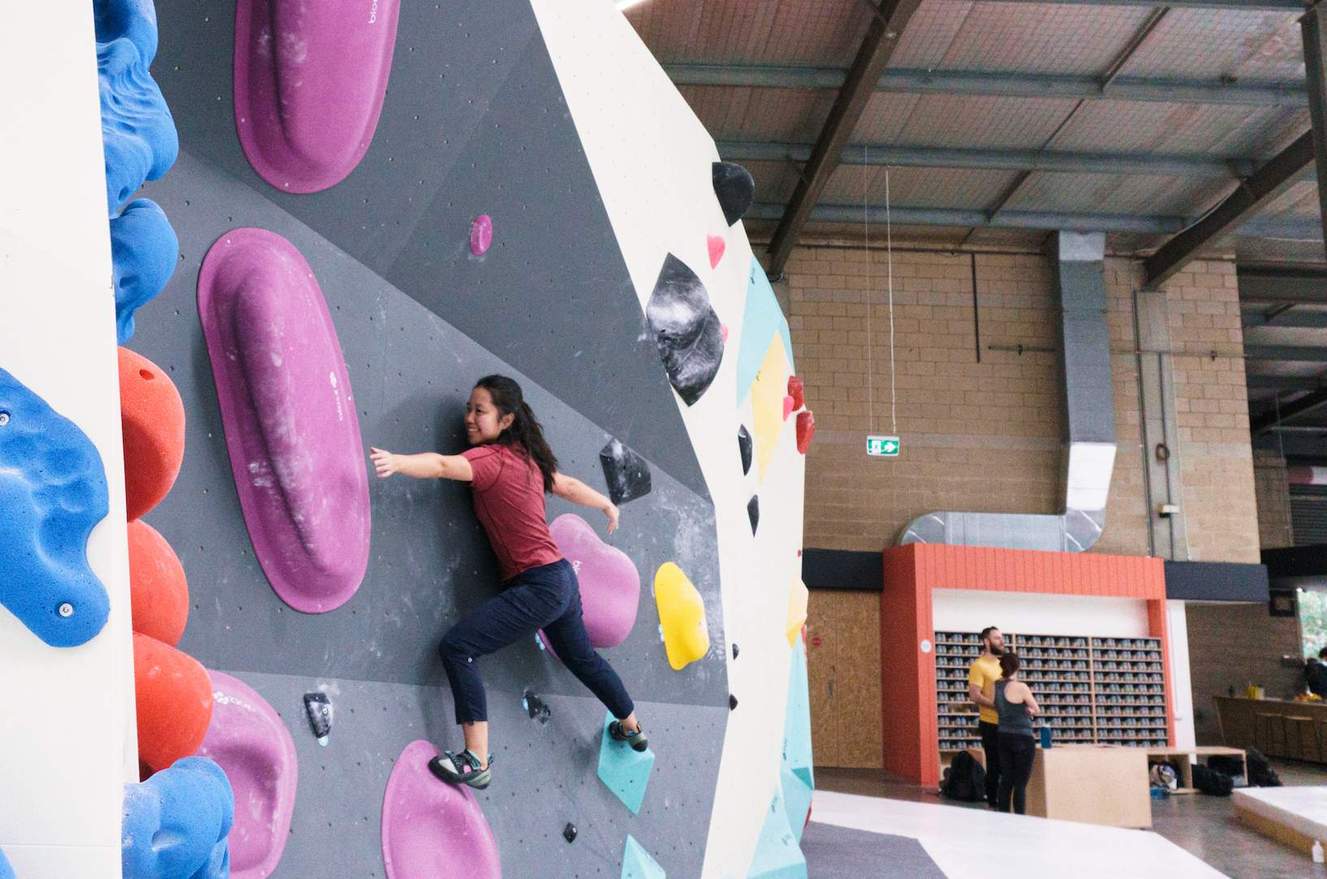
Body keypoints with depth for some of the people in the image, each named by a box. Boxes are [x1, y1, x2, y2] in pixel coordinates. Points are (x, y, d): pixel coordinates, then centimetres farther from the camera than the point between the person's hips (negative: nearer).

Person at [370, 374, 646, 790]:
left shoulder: (492, 458, -15)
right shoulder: (526, 457, 11)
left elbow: (443, 465, -35)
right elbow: (569, 485, 27)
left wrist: (396, 462, -52)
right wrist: (608, 506, 44)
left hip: (537, 587, -10)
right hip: (562, 580, 10)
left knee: (457, 647, -15)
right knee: (581, 657, 31)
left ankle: (477, 762, -18)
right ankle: (632, 728, 52)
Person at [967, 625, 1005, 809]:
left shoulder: (1003, 664, 15)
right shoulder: (978, 665, -9)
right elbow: (975, 695, -17)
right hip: (991, 724, -7)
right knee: (994, 766, 0)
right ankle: (992, 804, 10)